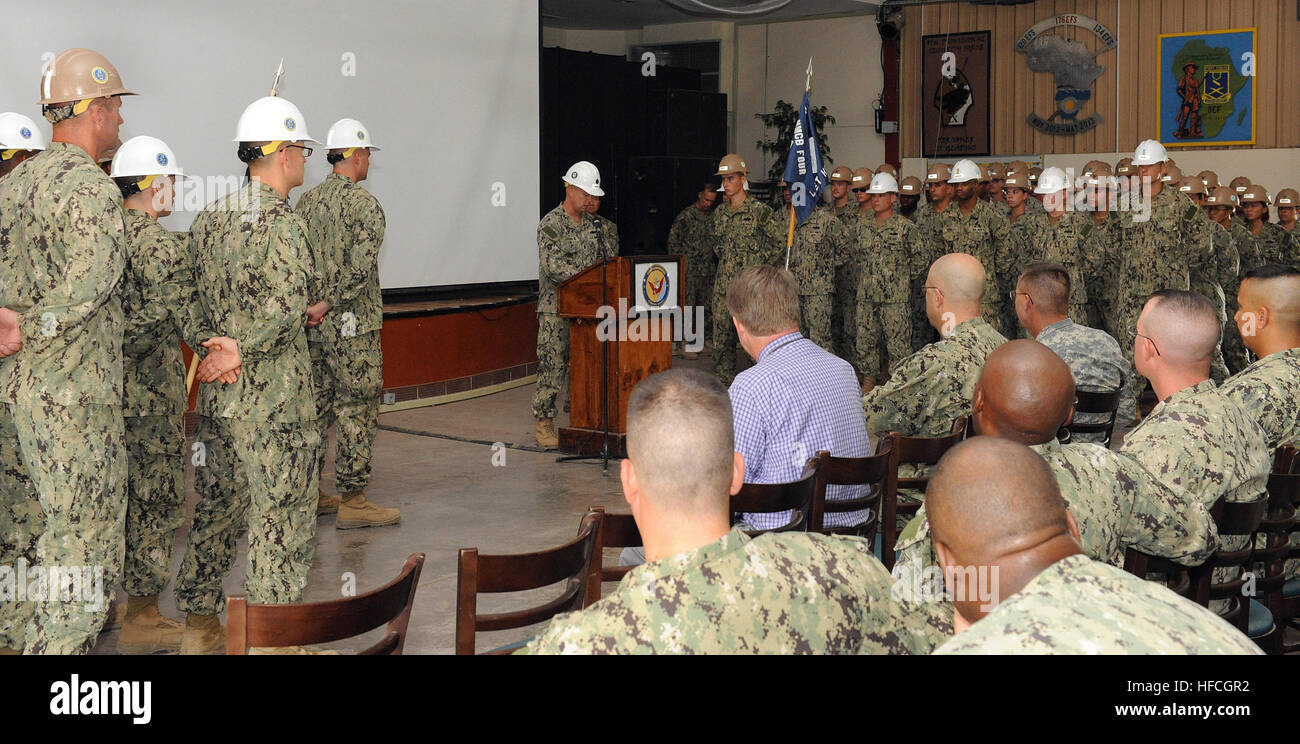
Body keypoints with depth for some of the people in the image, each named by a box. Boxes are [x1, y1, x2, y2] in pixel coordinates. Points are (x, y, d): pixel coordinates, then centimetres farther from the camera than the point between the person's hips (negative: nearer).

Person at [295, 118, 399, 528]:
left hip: (311, 326, 7)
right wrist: (326, 305, -15)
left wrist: (306, 305, 11)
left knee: (315, 405, 14)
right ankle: (353, 500, 2)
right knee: (357, 411, -1)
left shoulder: (306, 201, 9)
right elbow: (360, 270, -22)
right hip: (352, 326, -7)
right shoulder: (365, 205, -12)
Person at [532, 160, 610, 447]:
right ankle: (544, 424, 2)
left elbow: (605, 255, 22)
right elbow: (553, 266, -20)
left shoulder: (592, 223, 14)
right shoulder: (551, 224, -9)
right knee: (552, 366, -5)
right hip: (556, 309, -7)